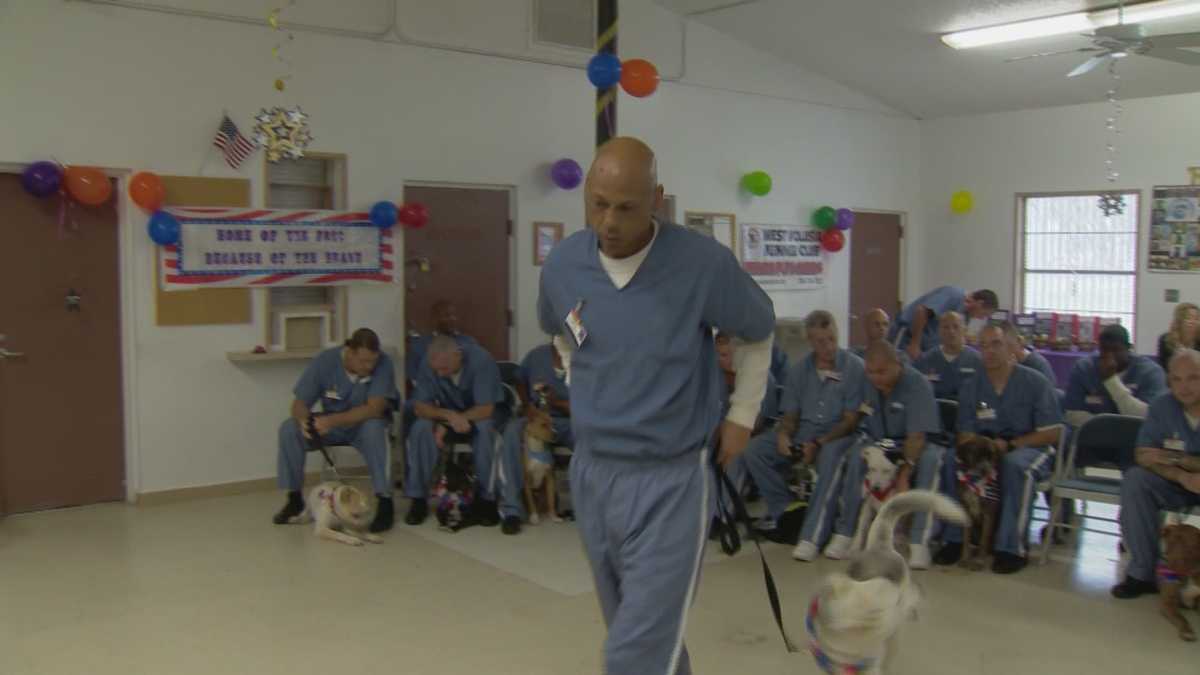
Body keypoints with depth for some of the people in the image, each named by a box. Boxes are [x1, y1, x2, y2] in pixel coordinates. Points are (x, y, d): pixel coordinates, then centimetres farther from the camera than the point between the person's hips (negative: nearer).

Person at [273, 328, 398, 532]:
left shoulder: (383, 364, -24)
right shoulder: (324, 361, -17)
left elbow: (374, 409, -31)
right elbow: (299, 403, -13)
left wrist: (334, 420, -42)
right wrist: (303, 420, -37)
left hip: (364, 424, -3)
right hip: (330, 424, 3)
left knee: (374, 428, -36)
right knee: (289, 429, -20)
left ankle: (385, 502, -28)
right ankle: (295, 499, -3)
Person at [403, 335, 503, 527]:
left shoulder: (481, 361, -26)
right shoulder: (428, 366, -17)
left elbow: (486, 409, -28)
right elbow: (420, 407, -16)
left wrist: (447, 425, -33)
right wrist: (448, 415, -36)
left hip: (479, 418, -2)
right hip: (448, 419, 3)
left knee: (485, 429, -35)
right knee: (421, 428, -27)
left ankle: (486, 499, -21)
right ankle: (418, 498, -17)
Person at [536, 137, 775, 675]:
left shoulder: (704, 262, -17)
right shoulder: (562, 264, -5)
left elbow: (758, 331, 4)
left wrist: (741, 414, 5)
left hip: (672, 479, -4)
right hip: (591, 472, 5)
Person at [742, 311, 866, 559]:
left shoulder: (854, 367, -4)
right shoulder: (799, 371, 10)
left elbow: (851, 420, -7)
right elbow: (790, 415, 13)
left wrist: (818, 443, -18)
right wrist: (783, 434, -11)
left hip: (836, 435, -5)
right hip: (801, 433, 5)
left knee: (832, 456, -39)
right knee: (754, 449, -16)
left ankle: (812, 536, -38)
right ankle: (785, 509, -6)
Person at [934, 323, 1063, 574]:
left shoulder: (1035, 382, -5)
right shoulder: (970, 386, 5)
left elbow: (1052, 433, -8)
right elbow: (965, 434, 5)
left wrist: (1009, 445, -18)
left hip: (1030, 447, -3)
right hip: (984, 446, 4)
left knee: (1016, 465, -37)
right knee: (950, 461, -25)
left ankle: (1012, 548, -27)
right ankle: (955, 539, -15)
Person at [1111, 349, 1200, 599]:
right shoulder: (1162, 406, -6)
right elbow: (1144, 457, -13)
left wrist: (1175, 460, -19)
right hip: (1177, 486, 2)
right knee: (1134, 480, -25)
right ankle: (1142, 572, -19)